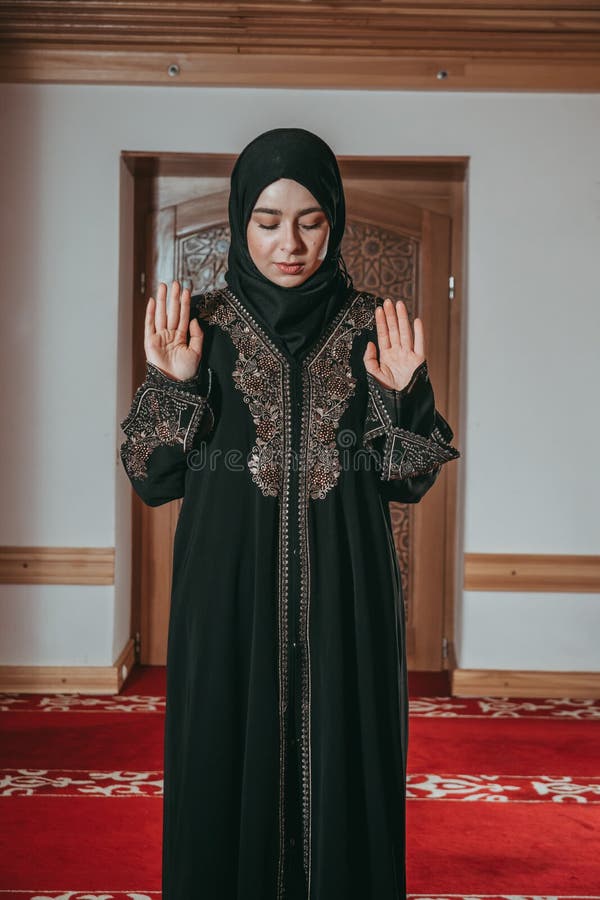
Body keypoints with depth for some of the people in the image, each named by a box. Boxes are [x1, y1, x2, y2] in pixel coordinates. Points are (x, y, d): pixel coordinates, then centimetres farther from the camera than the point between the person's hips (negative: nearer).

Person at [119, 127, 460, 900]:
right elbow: (154, 480, 0)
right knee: (228, 764, 6)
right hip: (232, 594, 0)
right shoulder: (201, 325, 1)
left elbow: (409, 480, 3)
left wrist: (401, 394, -13)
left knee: (342, 764, 6)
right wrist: (173, 386, -14)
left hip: (344, 596, 1)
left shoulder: (371, 327, 3)